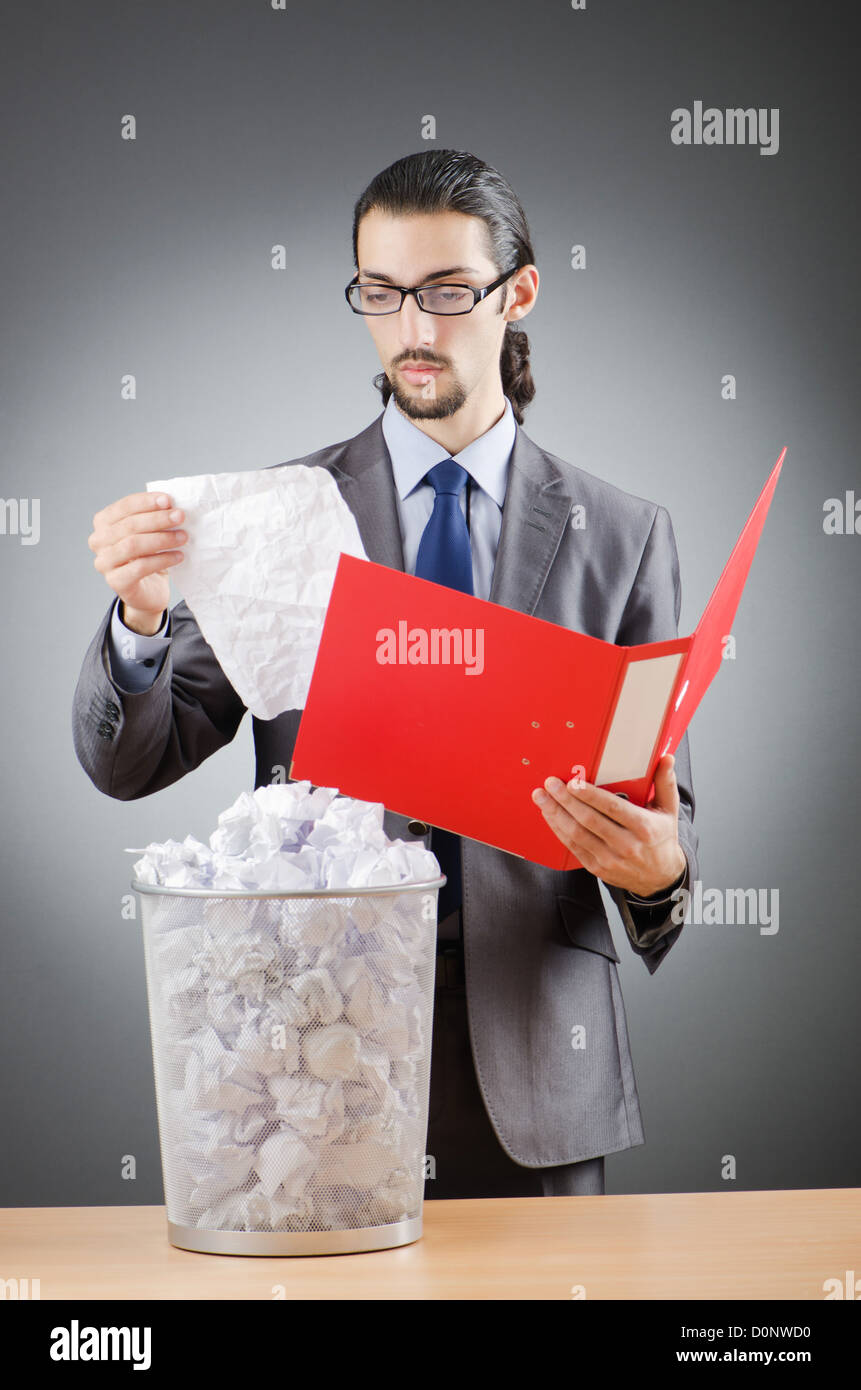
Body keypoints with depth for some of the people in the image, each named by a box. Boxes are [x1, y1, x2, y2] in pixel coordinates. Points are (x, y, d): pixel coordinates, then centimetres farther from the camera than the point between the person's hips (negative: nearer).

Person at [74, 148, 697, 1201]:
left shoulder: (622, 535, 5)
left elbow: (661, 799, 5)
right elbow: (127, 764, 0)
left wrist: (658, 869, -19)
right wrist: (141, 615, -20)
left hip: (533, 1068, 1)